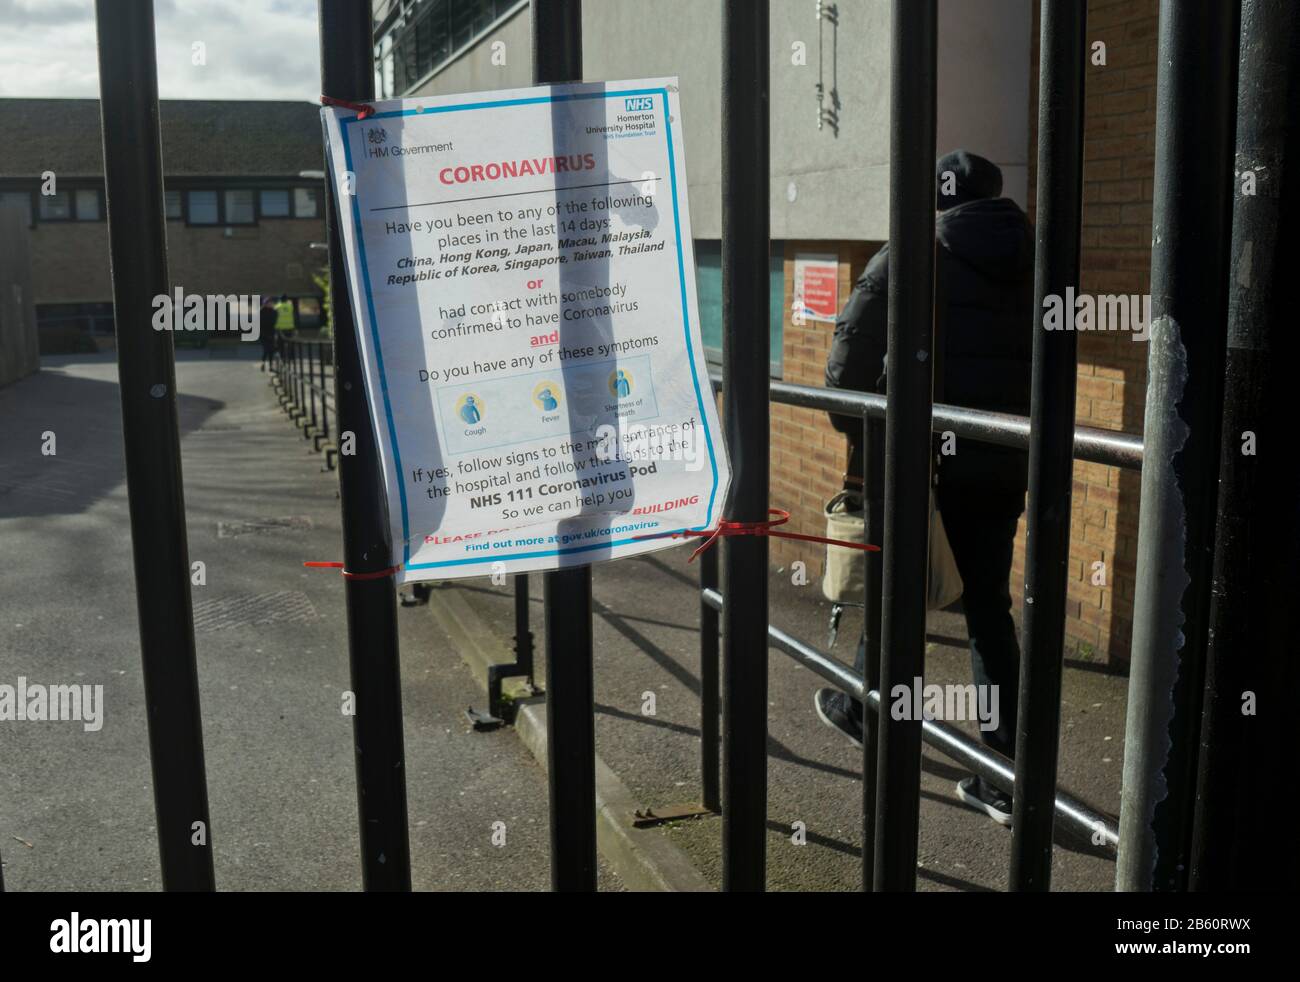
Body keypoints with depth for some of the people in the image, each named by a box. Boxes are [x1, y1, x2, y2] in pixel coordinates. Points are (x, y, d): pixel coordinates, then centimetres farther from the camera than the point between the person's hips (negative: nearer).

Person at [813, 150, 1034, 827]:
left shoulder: (908, 257, -3)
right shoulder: (1027, 263, 11)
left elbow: (852, 352, -8)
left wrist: (855, 429, 4)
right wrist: (1023, 441, 13)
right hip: (1002, 462, 4)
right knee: (989, 605, 8)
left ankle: (861, 710, 35)